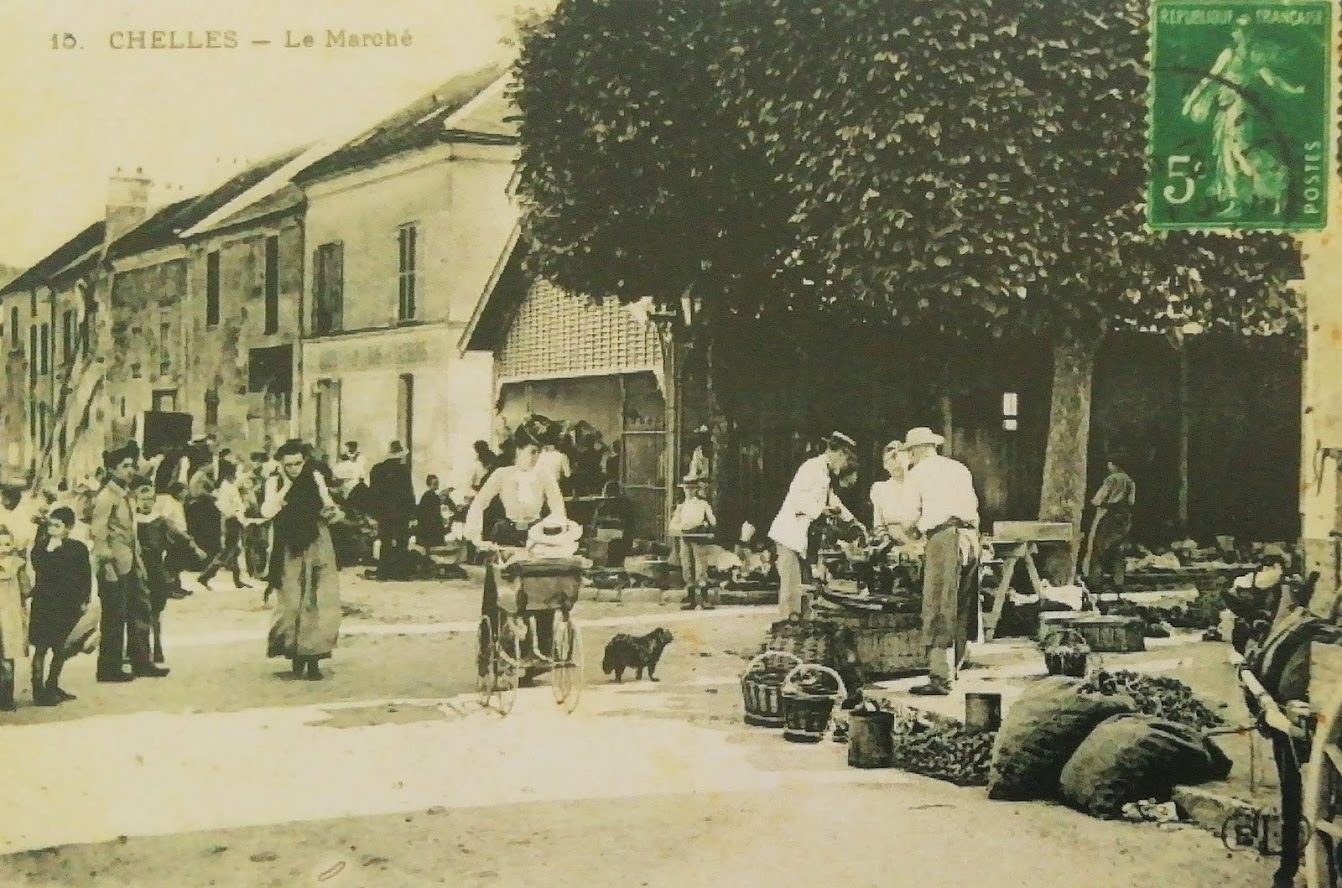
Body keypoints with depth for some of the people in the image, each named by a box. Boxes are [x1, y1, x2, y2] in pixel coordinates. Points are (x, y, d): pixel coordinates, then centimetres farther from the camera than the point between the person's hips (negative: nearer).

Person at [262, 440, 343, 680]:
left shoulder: (315, 478, 3)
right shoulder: (275, 483, 1)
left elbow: (327, 505, 11)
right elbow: (266, 512, -13)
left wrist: (331, 512, -11)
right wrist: (286, 487, -15)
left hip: (317, 547, 0)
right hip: (290, 550, 0)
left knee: (318, 604, -4)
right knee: (291, 603, 0)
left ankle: (313, 658, 0)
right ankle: (296, 655, 11)